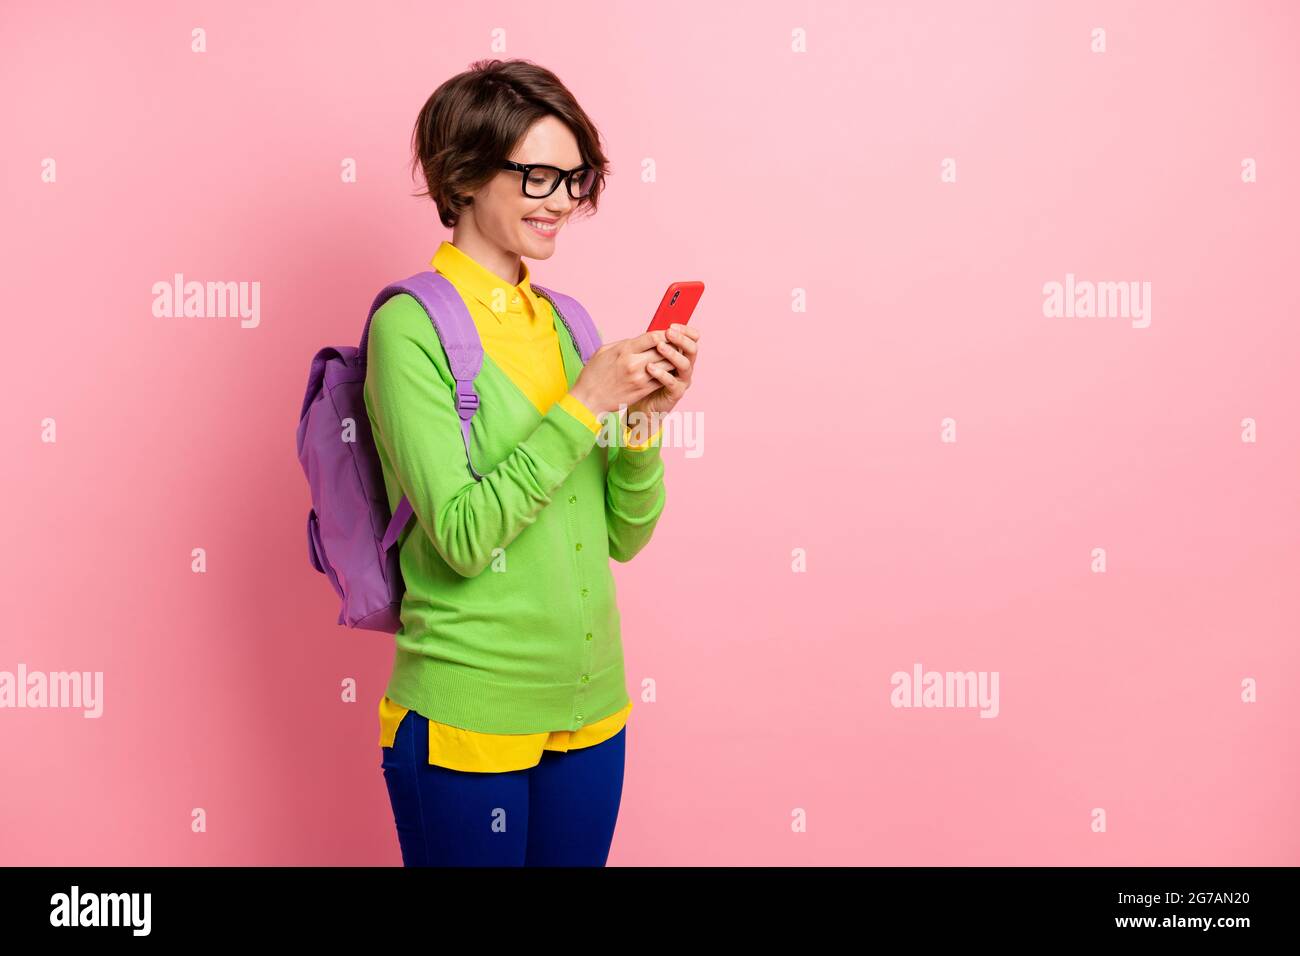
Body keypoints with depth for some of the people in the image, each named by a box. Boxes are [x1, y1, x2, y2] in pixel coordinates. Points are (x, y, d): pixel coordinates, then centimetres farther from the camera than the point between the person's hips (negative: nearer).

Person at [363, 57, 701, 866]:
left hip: (590, 707, 6)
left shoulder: (563, 321, 5)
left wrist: (645, 417, -11)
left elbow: (625, 536, 4)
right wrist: (583, 405, -21)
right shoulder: (412, 327, -11)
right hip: (467, 717, -6)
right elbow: (463, 538, -19)